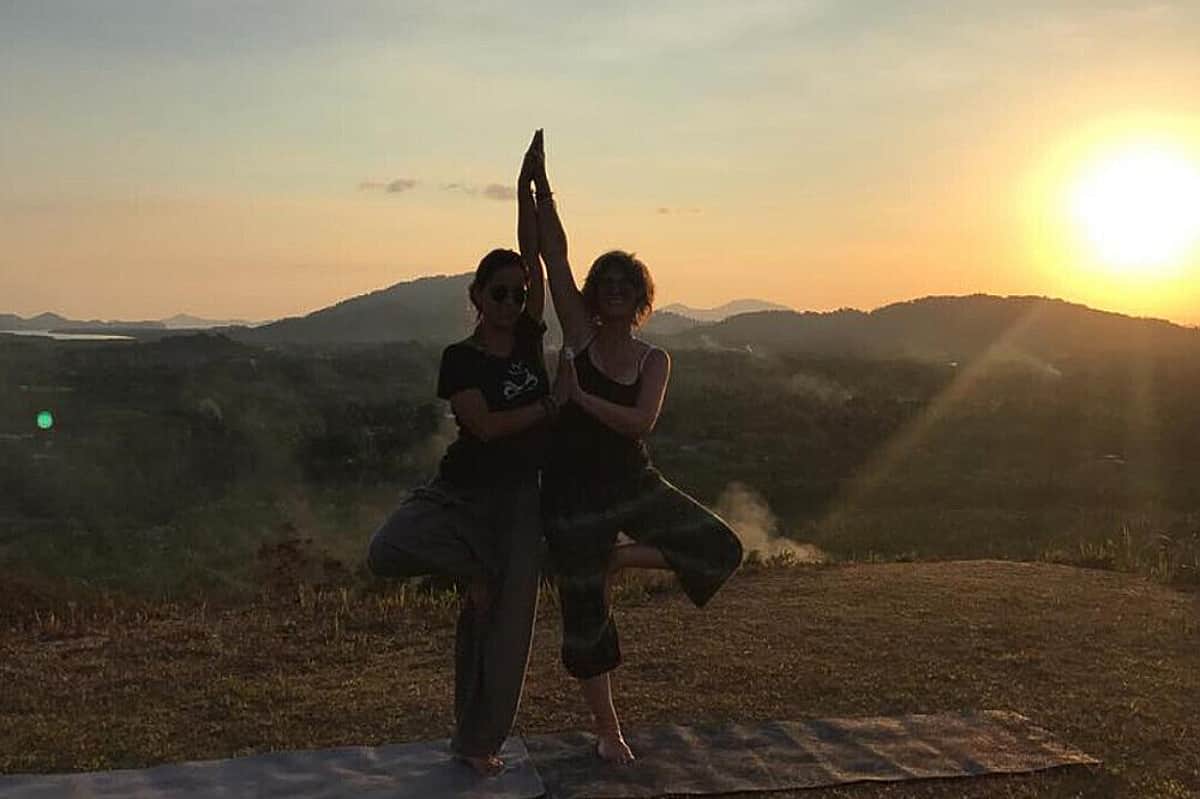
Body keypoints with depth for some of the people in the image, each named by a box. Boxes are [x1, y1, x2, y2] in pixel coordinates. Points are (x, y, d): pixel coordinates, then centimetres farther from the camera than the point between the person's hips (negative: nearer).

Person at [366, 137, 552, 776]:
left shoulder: (529, 339, 4)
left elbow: (533, 254, -3)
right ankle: (476, 565, 2)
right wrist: (551, 404, -14)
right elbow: (486, 425, -19)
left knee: (505, 620, 3)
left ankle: (479, 740, 18)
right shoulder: (460, 360, -7)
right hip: (460, 489, -2)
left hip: (518, 495, 2)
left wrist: (527, 190, -7)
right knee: (386, 552, -26)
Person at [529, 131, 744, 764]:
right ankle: (607, 730, 25)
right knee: (585, 616, 5)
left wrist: (578, 396, -18)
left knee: (722, 551, -9)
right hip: (572, 492, -2)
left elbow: (640, 421, -15)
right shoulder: (578, 335, -3)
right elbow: (555, 255, -11)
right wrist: (541, 186, -16)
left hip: (633, 482, 2)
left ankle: (618, 560, 10)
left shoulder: (654, 360, 1)